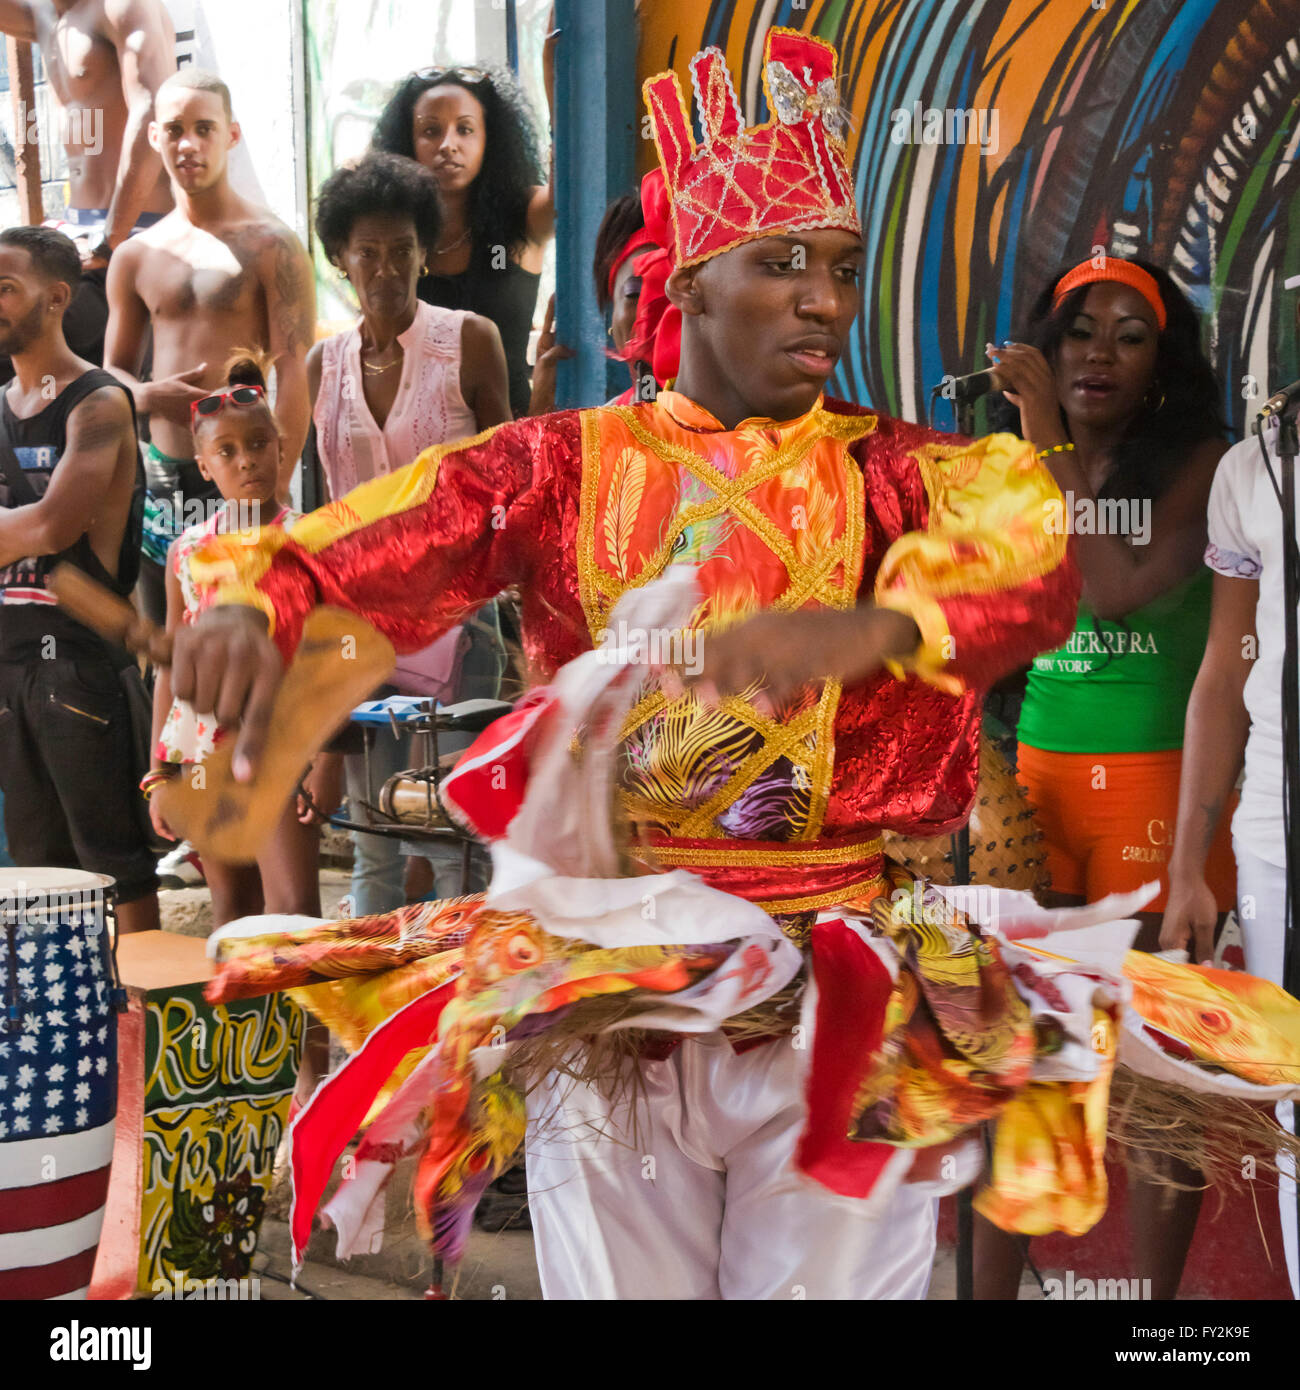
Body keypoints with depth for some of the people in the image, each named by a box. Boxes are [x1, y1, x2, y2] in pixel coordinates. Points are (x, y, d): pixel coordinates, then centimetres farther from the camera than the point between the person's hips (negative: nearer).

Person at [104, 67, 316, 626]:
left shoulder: (270, 245, -3)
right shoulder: (137, 256, 12)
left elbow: (294, 376, -9)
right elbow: (113, 369, 20)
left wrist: (274, 491, -16)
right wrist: (147, 395, -4)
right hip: (161, 476, 5)